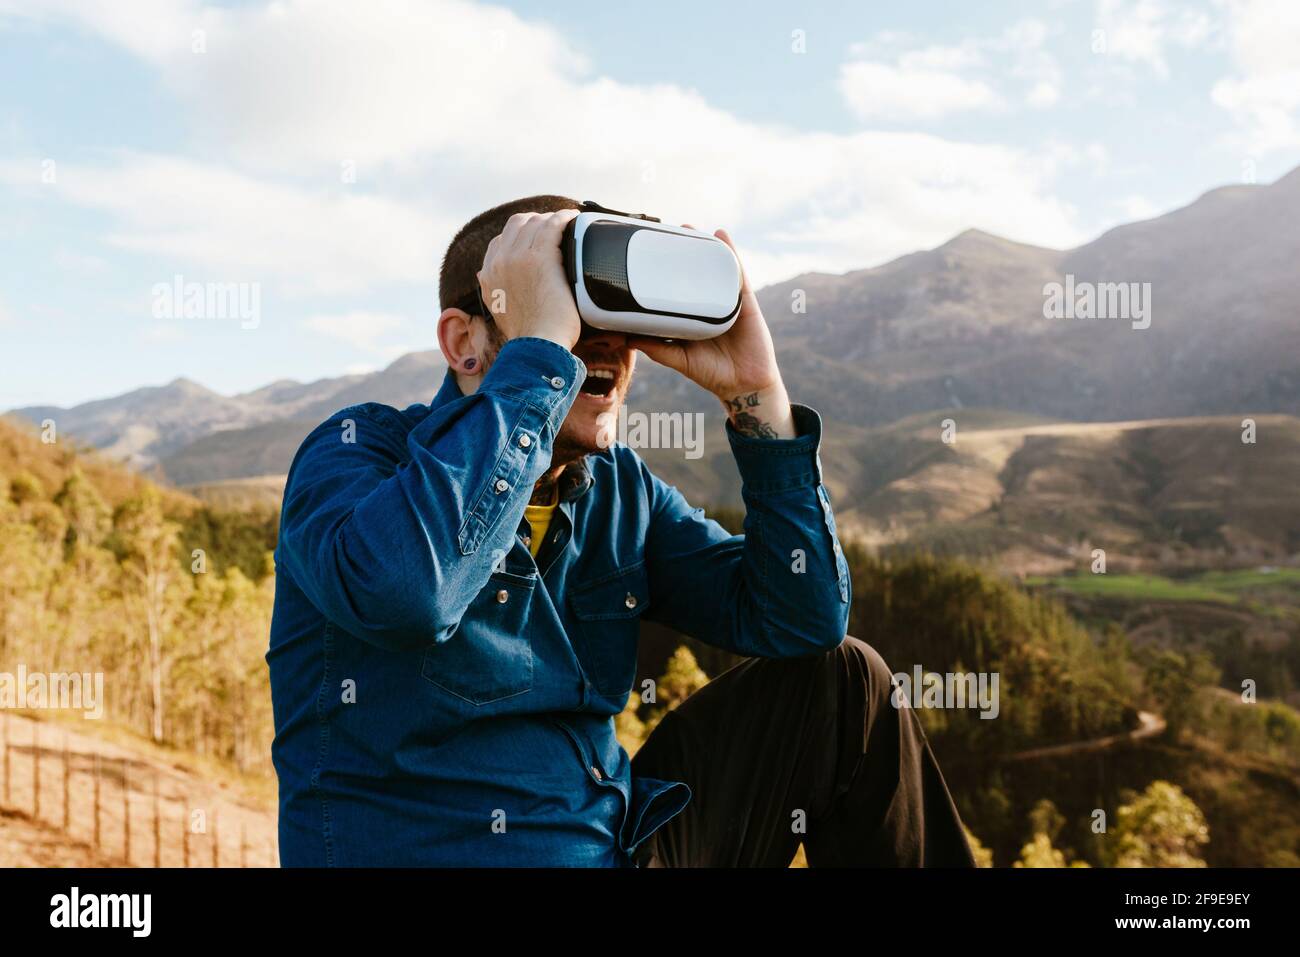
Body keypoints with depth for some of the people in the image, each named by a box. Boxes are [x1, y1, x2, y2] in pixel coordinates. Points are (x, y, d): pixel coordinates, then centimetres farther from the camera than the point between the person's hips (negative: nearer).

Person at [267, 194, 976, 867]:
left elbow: (803, 620, 1)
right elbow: (402, 592, -35)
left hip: (623, 840, 7)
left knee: (842, 678, 6)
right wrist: (542, 352, -27)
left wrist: (756, 394, -8)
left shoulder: (623, 492, 6)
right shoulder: (355, 450, -11)